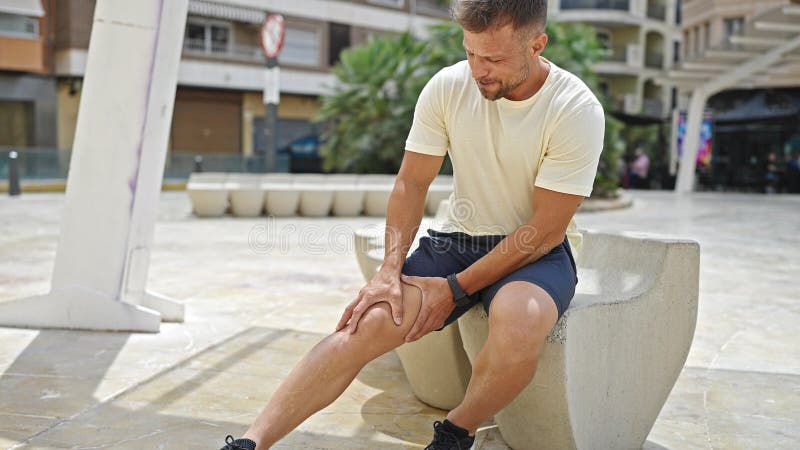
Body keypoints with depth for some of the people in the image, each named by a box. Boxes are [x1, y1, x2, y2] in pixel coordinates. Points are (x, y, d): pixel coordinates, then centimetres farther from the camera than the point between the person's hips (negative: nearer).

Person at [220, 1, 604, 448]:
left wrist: (454, 288, -19)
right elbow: (412, 183, -2)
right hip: (458, 239, 3)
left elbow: (546, 230, -17)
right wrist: (389, 271, -16)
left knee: (518, 320, -37)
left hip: (536, 253, -3)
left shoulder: (577, 110, -17)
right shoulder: (448, 86, -7)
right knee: (368, 323, -20)